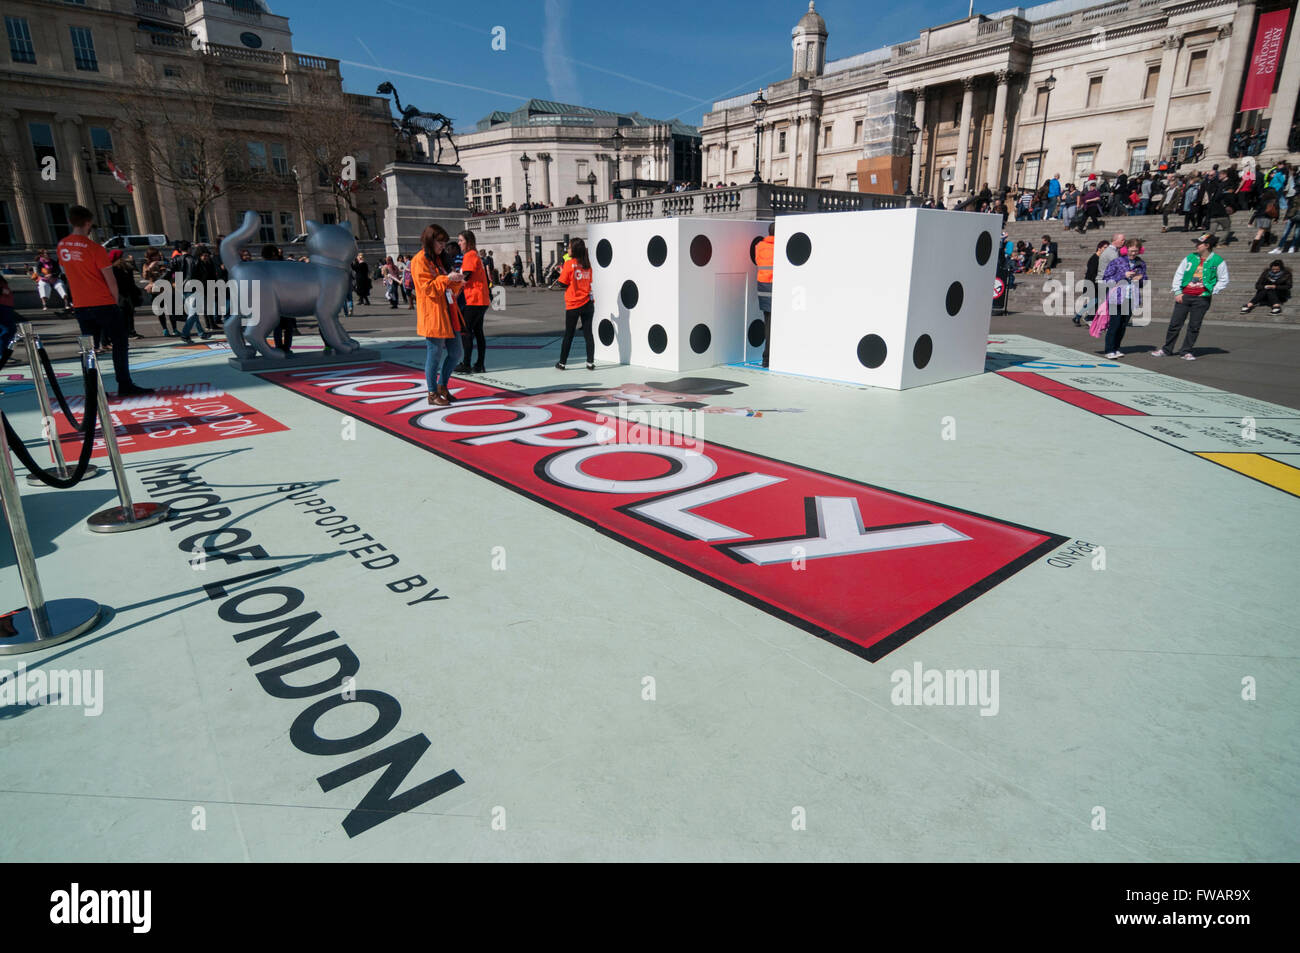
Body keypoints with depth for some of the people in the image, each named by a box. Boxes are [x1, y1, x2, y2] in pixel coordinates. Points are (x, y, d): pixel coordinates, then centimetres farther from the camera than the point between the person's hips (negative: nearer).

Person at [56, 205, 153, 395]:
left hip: (81, 306, 6)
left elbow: (68, 273, 16)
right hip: (104, 304, -6)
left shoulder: (62, 247, 7)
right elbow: (110, 280, -12)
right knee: (119, 342, 0)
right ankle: (124, 385, -3)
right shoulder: (94, 248, -12)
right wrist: (116, 301, 2)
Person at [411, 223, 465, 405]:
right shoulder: (419, 260, -7)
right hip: (433, 316, -8)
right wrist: (447, 278, -21)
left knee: (455, 353, 11)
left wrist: (456, 282, 1)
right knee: (434, 355, -2)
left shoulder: (439, 259, 19)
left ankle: (442, 386, 27)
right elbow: (427, 288, -15)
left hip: (449, 314, 8)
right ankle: (432, 393, 9)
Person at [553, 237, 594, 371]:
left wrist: (561, 273, 12)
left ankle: (562, 363, 14)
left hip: (573, 305, -3)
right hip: (588, 303, 4)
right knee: (588, 333, 6)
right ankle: (590, 362, 4)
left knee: (568, 334, 5)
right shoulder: (587, 264, 5)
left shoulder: (569, 264, -10)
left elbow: (562, 284, -7)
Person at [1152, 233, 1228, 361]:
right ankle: (1167, 349, 12)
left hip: (1201, 299, -2)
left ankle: (1187, 352, 11)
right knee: (1175, 323, 3)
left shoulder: (1218, 261, -2)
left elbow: (1223, 280, 6)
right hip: (1184, 296, 2)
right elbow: (1178, 274, 8)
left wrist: (1212, 292, -1)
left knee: (1194, 326, 2)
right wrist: (1177, 292, 2)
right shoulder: (1190, 258, 3)